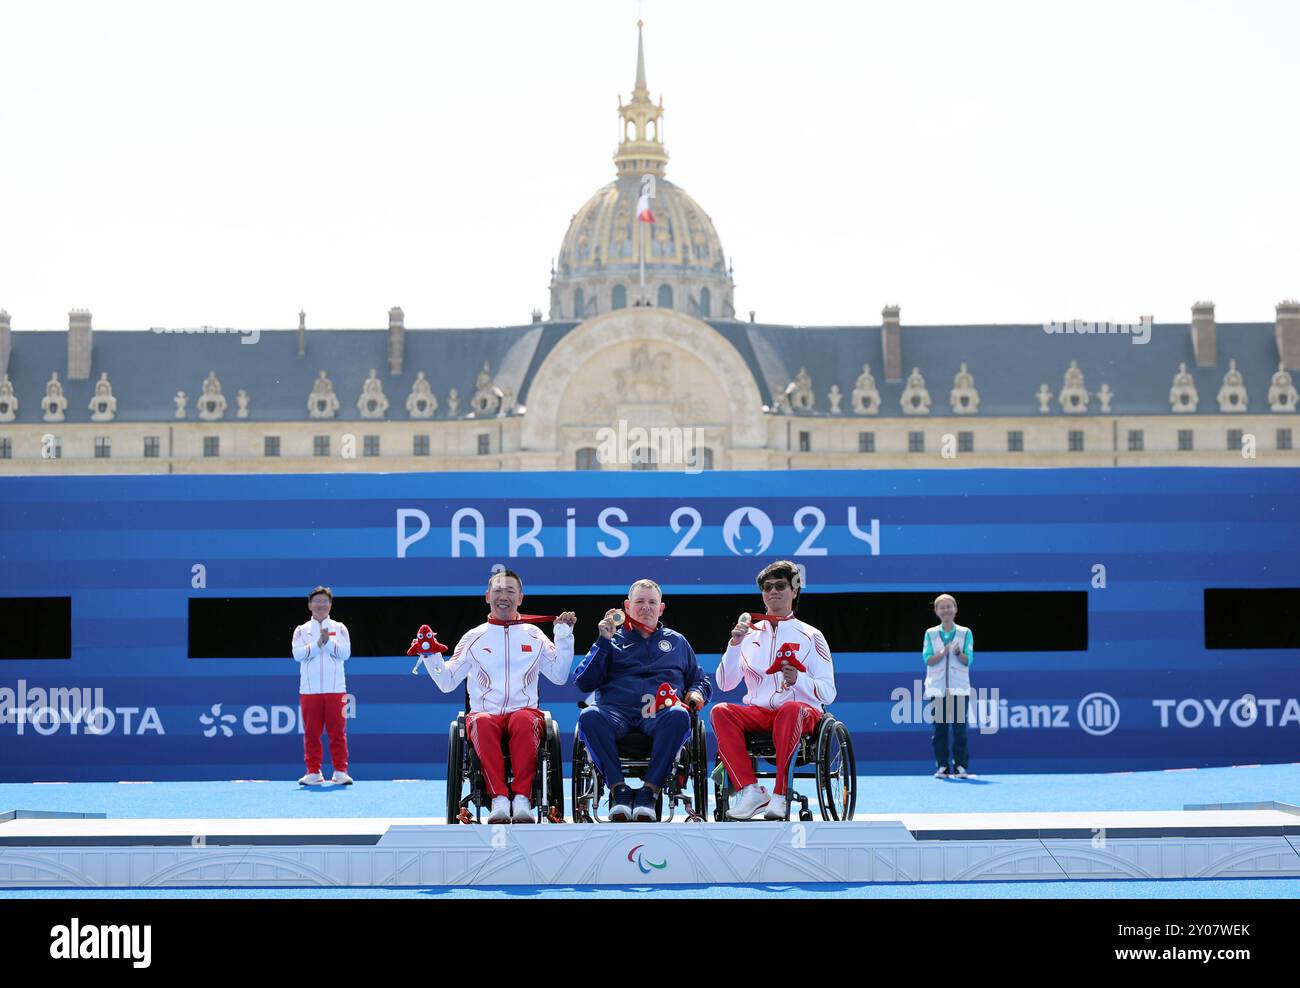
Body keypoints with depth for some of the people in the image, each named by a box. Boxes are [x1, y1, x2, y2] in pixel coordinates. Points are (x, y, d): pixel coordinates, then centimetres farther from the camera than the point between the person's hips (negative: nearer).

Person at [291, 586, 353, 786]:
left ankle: (340, 771, 1)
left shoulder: (339, 628, 10)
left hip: (335, 689, -1)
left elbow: (346, 653, -3)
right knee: (311, 732, 1)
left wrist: (328, 642, -15)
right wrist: (318, 644, -14)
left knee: (337, 731, -2)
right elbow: (297, 654, -5)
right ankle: (313, 772, 7)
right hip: (309, 690, 1)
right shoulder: (301, 630, 11)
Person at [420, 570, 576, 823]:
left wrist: (564, 637, 5)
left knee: (524, 721, -37)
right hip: (484, 713, 0)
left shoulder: (533, 635, 17)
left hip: (524, 710, 0)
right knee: (482, 723, -37)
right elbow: (447, 683, 14)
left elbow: (559, 676, 11)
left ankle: (522, 798, -40)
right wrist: (430, 656, -1)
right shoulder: (473, 638, 15)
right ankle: (499, 799, -42)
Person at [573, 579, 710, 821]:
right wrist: (604, 642, 6)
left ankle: (649, 790, -37)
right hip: (616, 711, 0)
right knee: (589, 716, -36)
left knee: (678, 716, -38)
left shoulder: (677, 642, 30)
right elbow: (584, 683, 13)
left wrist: (696, 692, 9)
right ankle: (618, 789, -35)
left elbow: (701, 681, 33)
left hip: (659, 713, 0)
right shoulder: (613, 640, 25)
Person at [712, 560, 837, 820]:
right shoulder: (750, 633, 16)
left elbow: (828, 693, 1)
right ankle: (750, 791, -33)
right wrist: (735, 644, -6)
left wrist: (798, 679, -18)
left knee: (791, 709, -39)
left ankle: (780, 796, -38)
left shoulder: (810, 636, 8)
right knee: (720, 711, -28)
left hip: (804, 713, -3)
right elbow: (725, 683, 6)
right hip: (758, 712, 3)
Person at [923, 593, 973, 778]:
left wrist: (958, 653, -21)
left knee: (959, 728, -4)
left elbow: (968, 660, -1)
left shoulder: (965, 633, 5)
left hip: (959, 688, -1)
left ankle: (961, 766, 1)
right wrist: (944, 652, -17)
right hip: (937, 689, 1)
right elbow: (928, 659, -2)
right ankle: (942, 766, 6)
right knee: (939, 729, 1)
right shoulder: (930, 634, 7)